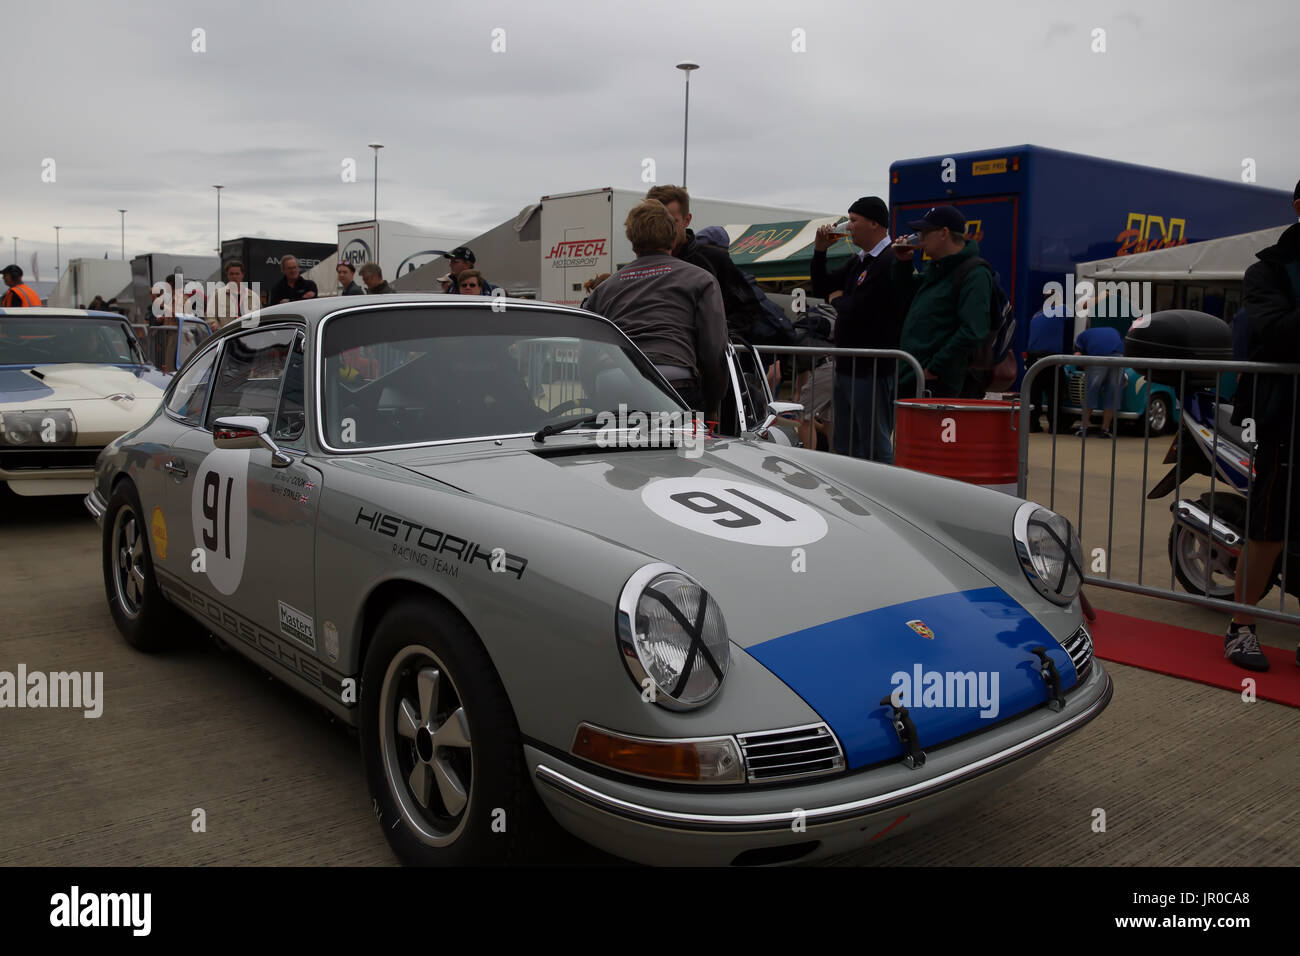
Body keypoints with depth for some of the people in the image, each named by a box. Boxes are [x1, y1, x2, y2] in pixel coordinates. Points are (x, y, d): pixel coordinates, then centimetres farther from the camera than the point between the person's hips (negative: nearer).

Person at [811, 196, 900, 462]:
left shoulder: (889, 262, -15)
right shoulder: (858, 262, 17)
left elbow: (857, 310, -22)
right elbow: (821, 288, 22)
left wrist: (837, 298, 0)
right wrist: (819, 251, 9)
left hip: (873, 371, -10)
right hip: (847, 368, 10)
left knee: (876, 451, -4)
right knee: (844, 449, 17)